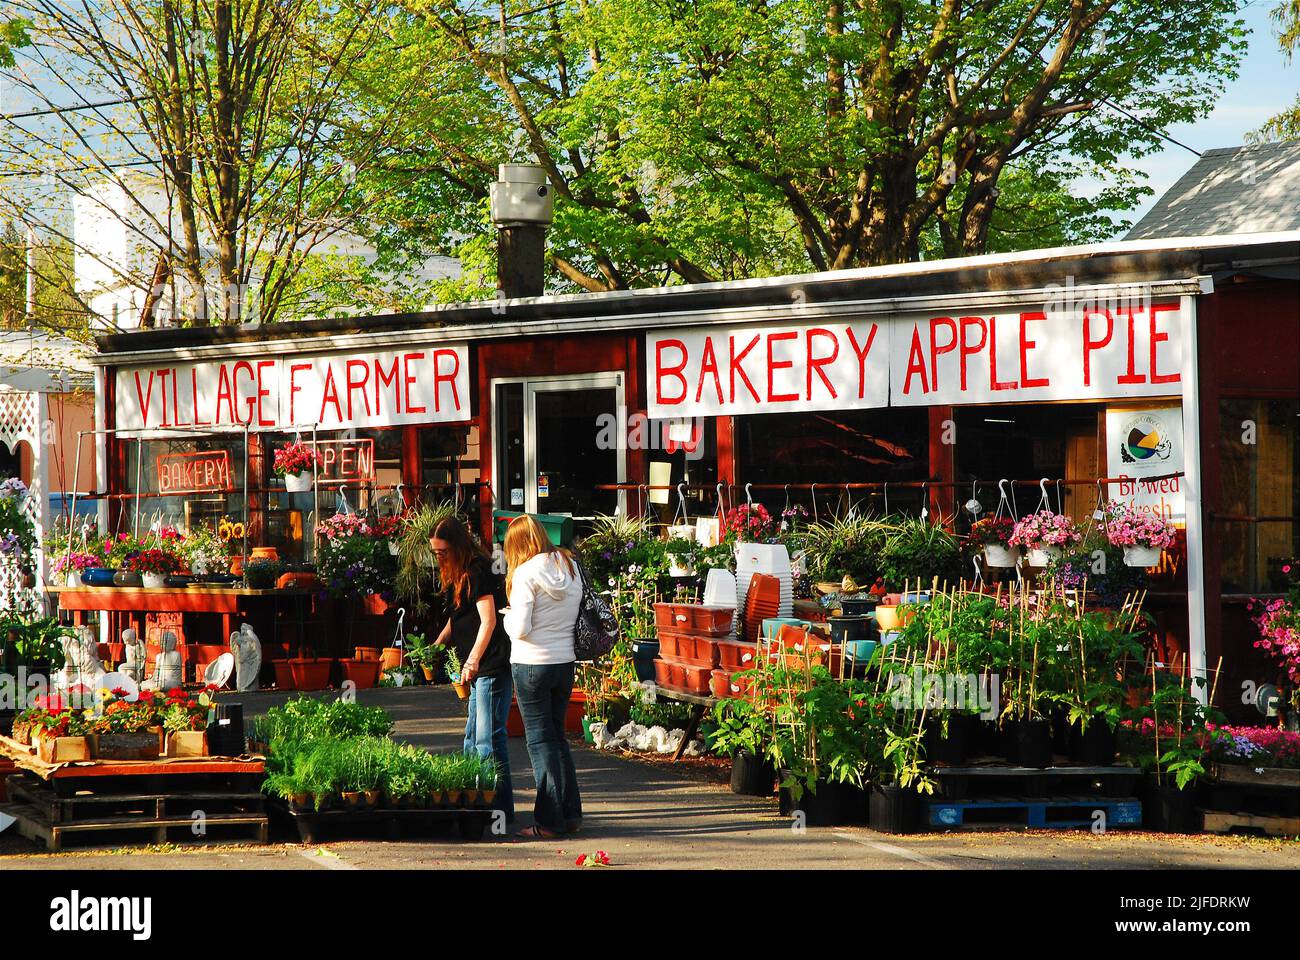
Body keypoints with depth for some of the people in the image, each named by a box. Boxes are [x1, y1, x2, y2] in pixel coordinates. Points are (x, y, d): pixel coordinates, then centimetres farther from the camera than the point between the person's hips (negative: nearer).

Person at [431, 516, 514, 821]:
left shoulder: (477, 571, -14)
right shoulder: (458, 574, 17)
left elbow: (488, 620, -21)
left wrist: (473, 660, -27)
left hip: (492, 667, -11)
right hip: (480, 669, 11)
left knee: (489, 739, -8)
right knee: (473, 739, 15)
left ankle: (501, 806, -4)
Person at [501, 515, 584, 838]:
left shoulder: (526, 573, -13)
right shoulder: (570, 566, 5)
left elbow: (520, 629, -16)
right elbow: (574, 616, 9)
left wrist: (508, 616, 3)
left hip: (532, 665, -6)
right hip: (565, 662, 6)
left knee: (541, 739, 1)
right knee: (557, 736, 17)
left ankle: (551, 821, 2)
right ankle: (571, 813, 17)